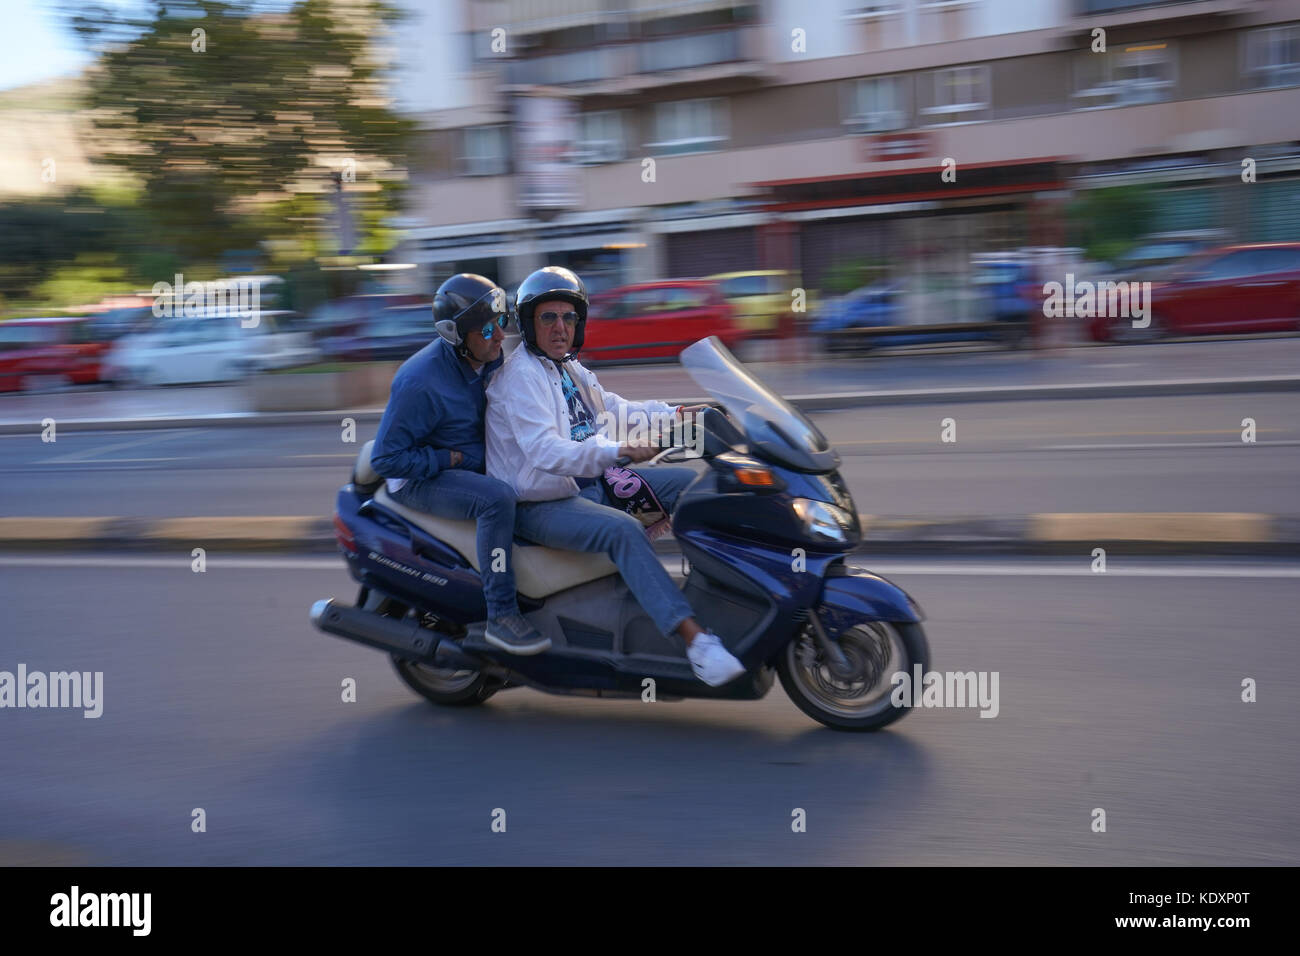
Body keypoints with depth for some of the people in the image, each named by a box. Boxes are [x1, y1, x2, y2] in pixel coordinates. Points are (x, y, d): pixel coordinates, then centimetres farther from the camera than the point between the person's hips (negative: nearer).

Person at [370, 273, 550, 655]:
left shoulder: (490, 359, -1)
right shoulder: (420, 382, -25)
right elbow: (385, 459, -23)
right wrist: (454, 459, -23)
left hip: (474, 464, 9)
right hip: (420, 479, -9)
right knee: (497, 498, -34)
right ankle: (501, 616, -29)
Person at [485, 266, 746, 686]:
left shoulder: (569, 368, 14)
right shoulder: (520, 376, -16)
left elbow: (611, 408, 25)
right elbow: (546, 452, -29)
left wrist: (675, 414, 11)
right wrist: (617, 452, -41)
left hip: (590, 482, 10)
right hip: (542, 505, -10)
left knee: (689, 483, 6)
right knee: (622, 529, -35)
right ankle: (695, 638, -42)